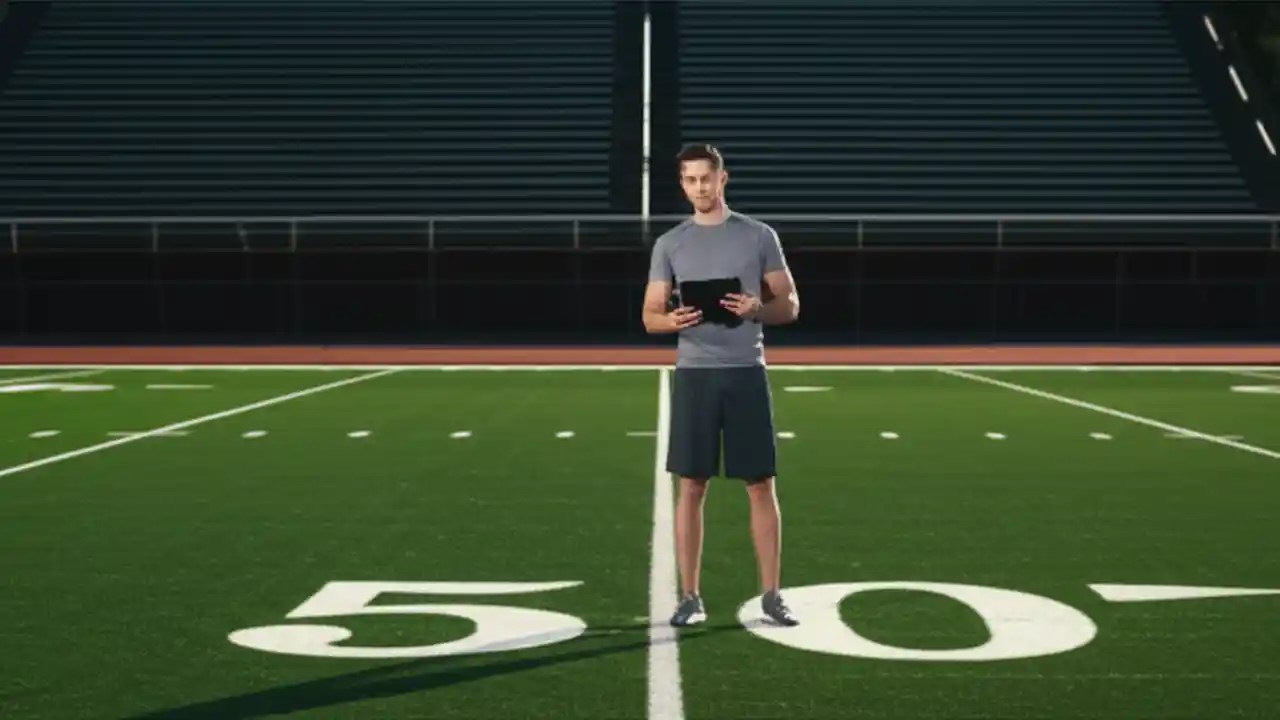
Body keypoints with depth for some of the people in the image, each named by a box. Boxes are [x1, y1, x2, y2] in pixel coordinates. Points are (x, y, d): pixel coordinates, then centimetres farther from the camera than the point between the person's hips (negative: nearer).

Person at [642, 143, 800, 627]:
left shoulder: (759, 236, 4)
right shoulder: (670, 244, 7)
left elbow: (790, 306, 5)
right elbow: (650, 316, 7)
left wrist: (758, 309, -16)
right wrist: (673, 320, -16)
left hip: (747, 373, 0)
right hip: (694, 374, 1)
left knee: (761, 485, 1)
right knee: (692, 485, 2)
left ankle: (771, 595, 11)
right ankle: (690, 596, 11)